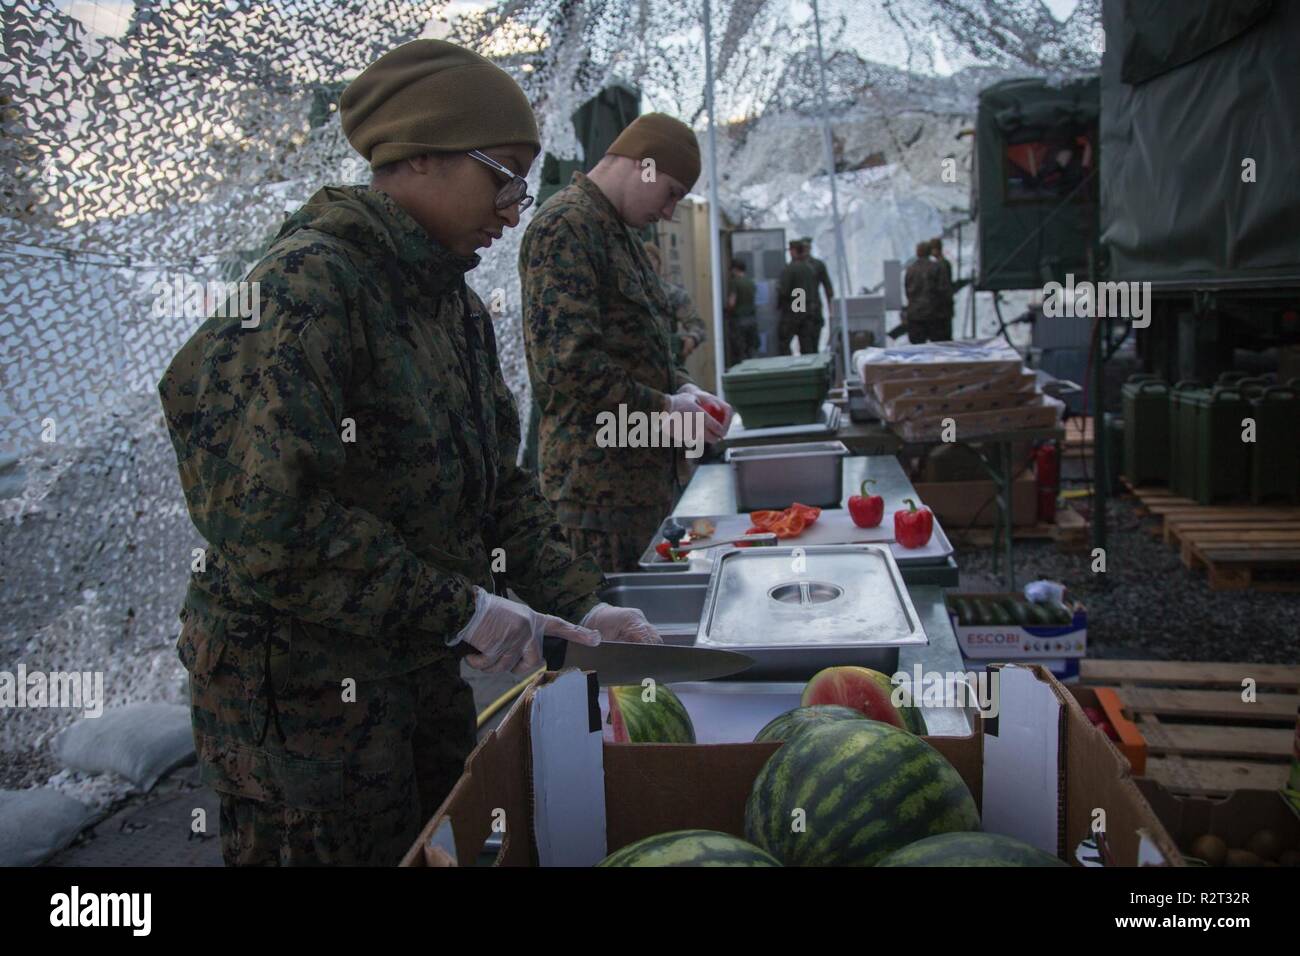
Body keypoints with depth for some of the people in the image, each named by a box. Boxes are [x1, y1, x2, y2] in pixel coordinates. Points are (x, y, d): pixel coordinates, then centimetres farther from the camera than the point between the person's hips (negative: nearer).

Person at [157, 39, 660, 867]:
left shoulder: (454, 304, 8)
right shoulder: (310, 283, -20)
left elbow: (498, 484, 11)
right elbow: (266, 519, -28)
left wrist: (579, 605, 0)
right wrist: (460, 609, -22)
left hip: (421, 673, 9)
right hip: (303, 694, -8)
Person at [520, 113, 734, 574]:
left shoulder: (620, 233, 19)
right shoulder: (564, 228, -13)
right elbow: (568, 364, -22)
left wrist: (685, 388, 7)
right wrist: (665, 410, -15)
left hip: (646, 479, 9)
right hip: (597, 485, -9)